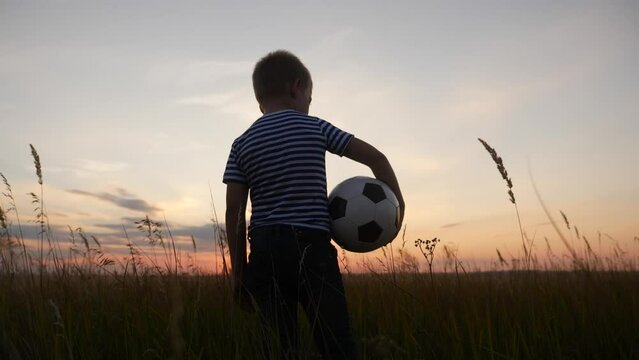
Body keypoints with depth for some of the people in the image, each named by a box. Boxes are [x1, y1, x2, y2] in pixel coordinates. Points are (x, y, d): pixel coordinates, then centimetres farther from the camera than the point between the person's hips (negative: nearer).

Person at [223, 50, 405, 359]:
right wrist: (396, 201, 14)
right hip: (311, 247, -3)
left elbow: (234, 212, 4)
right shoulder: (315, 128, 4)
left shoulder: (242, 144, 8)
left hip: (265, 251, 3)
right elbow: (375, 157, 3)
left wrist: (239, 272, 8)